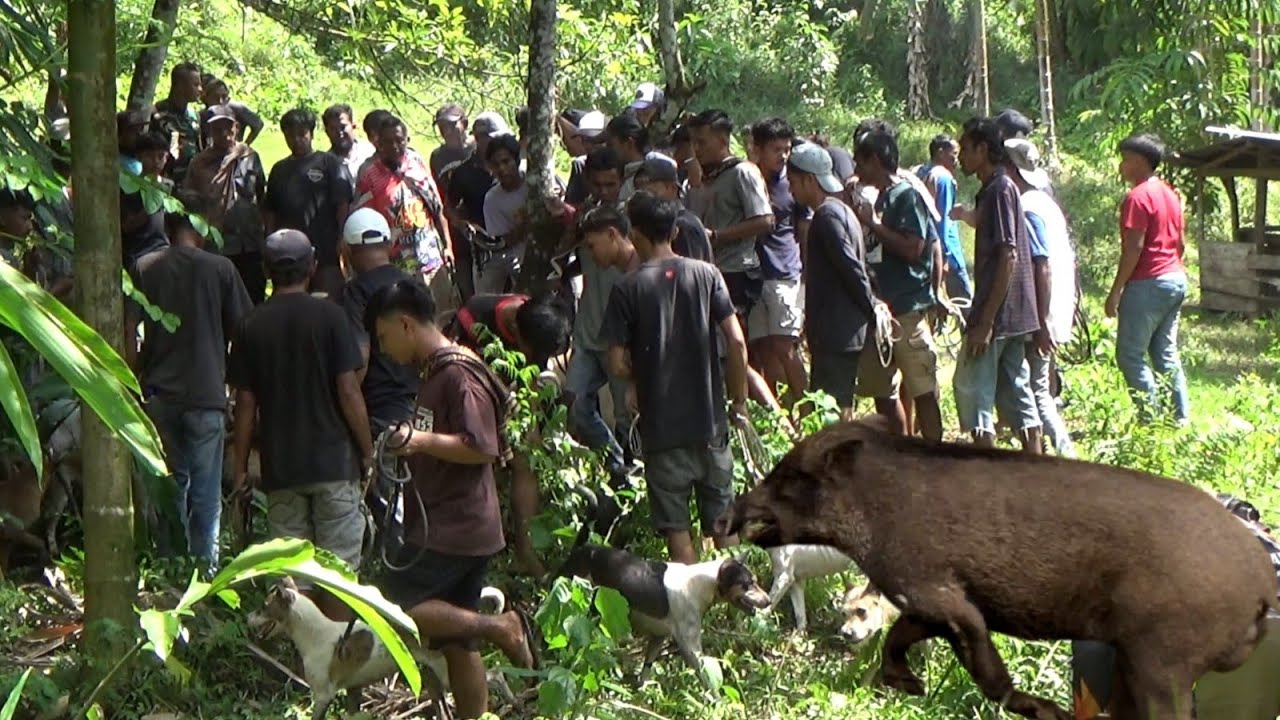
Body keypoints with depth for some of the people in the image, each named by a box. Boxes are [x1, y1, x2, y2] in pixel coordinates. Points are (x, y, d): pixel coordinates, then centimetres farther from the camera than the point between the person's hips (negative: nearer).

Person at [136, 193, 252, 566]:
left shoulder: (145, 269, 2)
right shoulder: (220, 269, -4)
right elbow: (241, 331, 0)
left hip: (159, 395, 3)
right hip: (206, 395, -3)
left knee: (170, 491, 12)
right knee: (206, 498, 3)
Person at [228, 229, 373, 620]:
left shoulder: (252, 325, 1)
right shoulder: (328, 315, -6)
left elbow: (245, 402, 2)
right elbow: (349, 391, -9)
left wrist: (240, 465, 9)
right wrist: (367, 450, 1)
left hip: (280, 466, 3)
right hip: (333, 459, -2)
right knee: (339, 563, 5)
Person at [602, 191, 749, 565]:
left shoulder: (628, 288, -7)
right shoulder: (706, 274, -2)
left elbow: (617, 365, -10)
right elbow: (736, 341, -8)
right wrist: (739, 399, 4)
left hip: (661, 425, -2)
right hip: (710, 420, 2)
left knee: (676, 527, 6)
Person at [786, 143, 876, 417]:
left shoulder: (827, 215, -15)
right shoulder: (841, 210, 17)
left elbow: (852, 267, -21)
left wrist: (873, 309, -13)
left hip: (836, 332, -10)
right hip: (847, 330, 10)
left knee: (833, 407, -8)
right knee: (840, 406, 14)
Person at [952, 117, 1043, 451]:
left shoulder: (999, 189, -14)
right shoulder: (996, 189, 15)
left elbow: (1008, 257, -20)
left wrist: (985, 321, -21)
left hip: (997, 314, -10)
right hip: (1015, 317, 10)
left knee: (971, 388, -5)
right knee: (1018, 389, 10)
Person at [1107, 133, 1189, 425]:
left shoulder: (1138, 196, -13)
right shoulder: (1169, 194, 15)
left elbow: (1134, 248, -18)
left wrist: (1115, 291, -15)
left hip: (1148, 283, -9)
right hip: (1176, 280, 9)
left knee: (1130, 355, -5)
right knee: (1166, 354, 12)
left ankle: (1152, 419, -9)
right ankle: (1181, 417, 9)